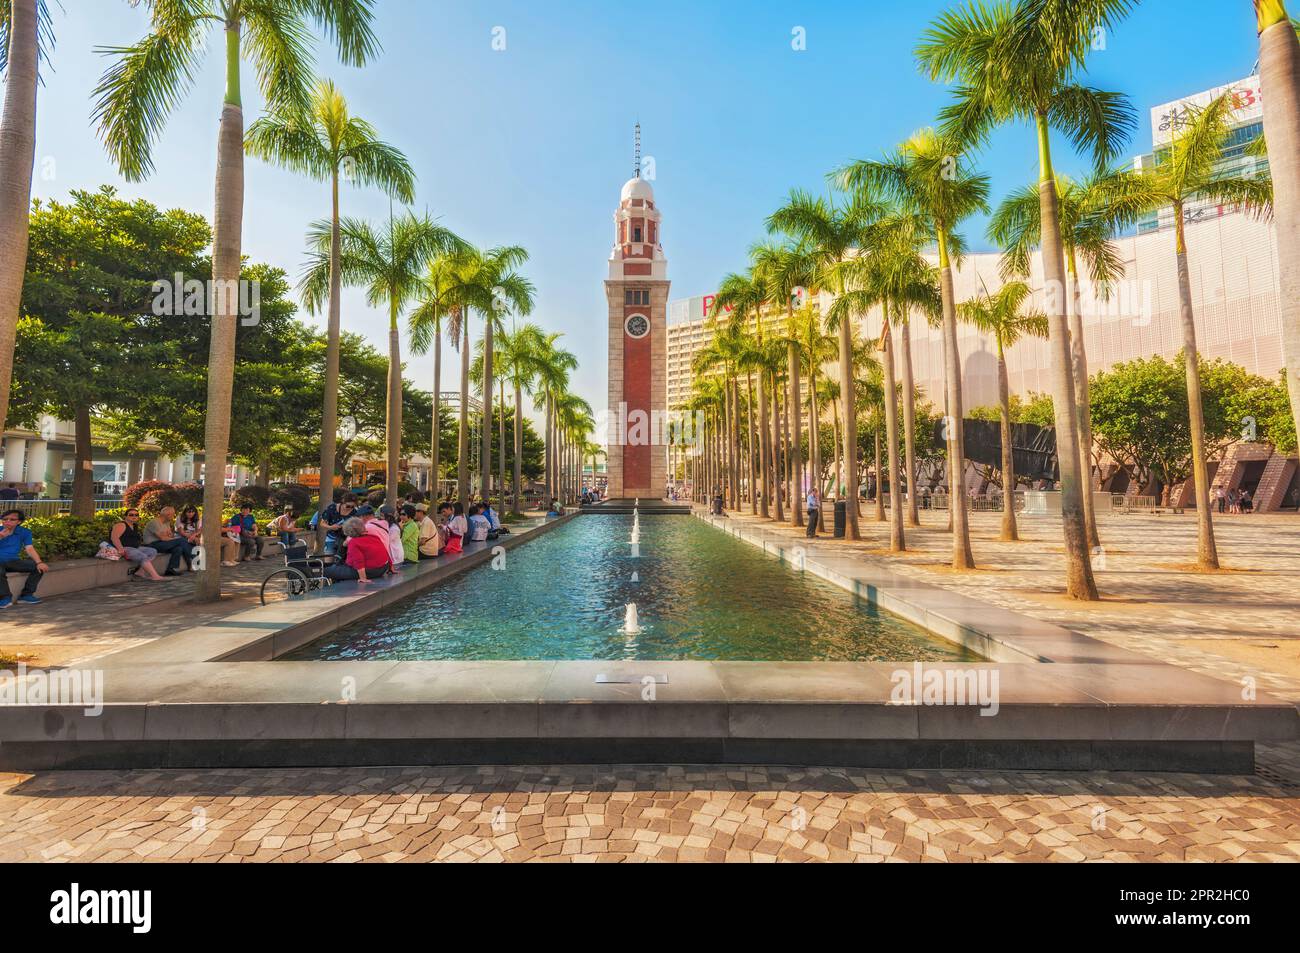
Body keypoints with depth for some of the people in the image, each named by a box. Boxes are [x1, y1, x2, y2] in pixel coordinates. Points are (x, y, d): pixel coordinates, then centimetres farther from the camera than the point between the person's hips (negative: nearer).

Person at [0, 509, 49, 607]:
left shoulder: (24, 532, 0)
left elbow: (30, 548, -7)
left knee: (40, 567, -18)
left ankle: (26, 595, -11)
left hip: (12, 561, 3)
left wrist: (39, 562, -23)